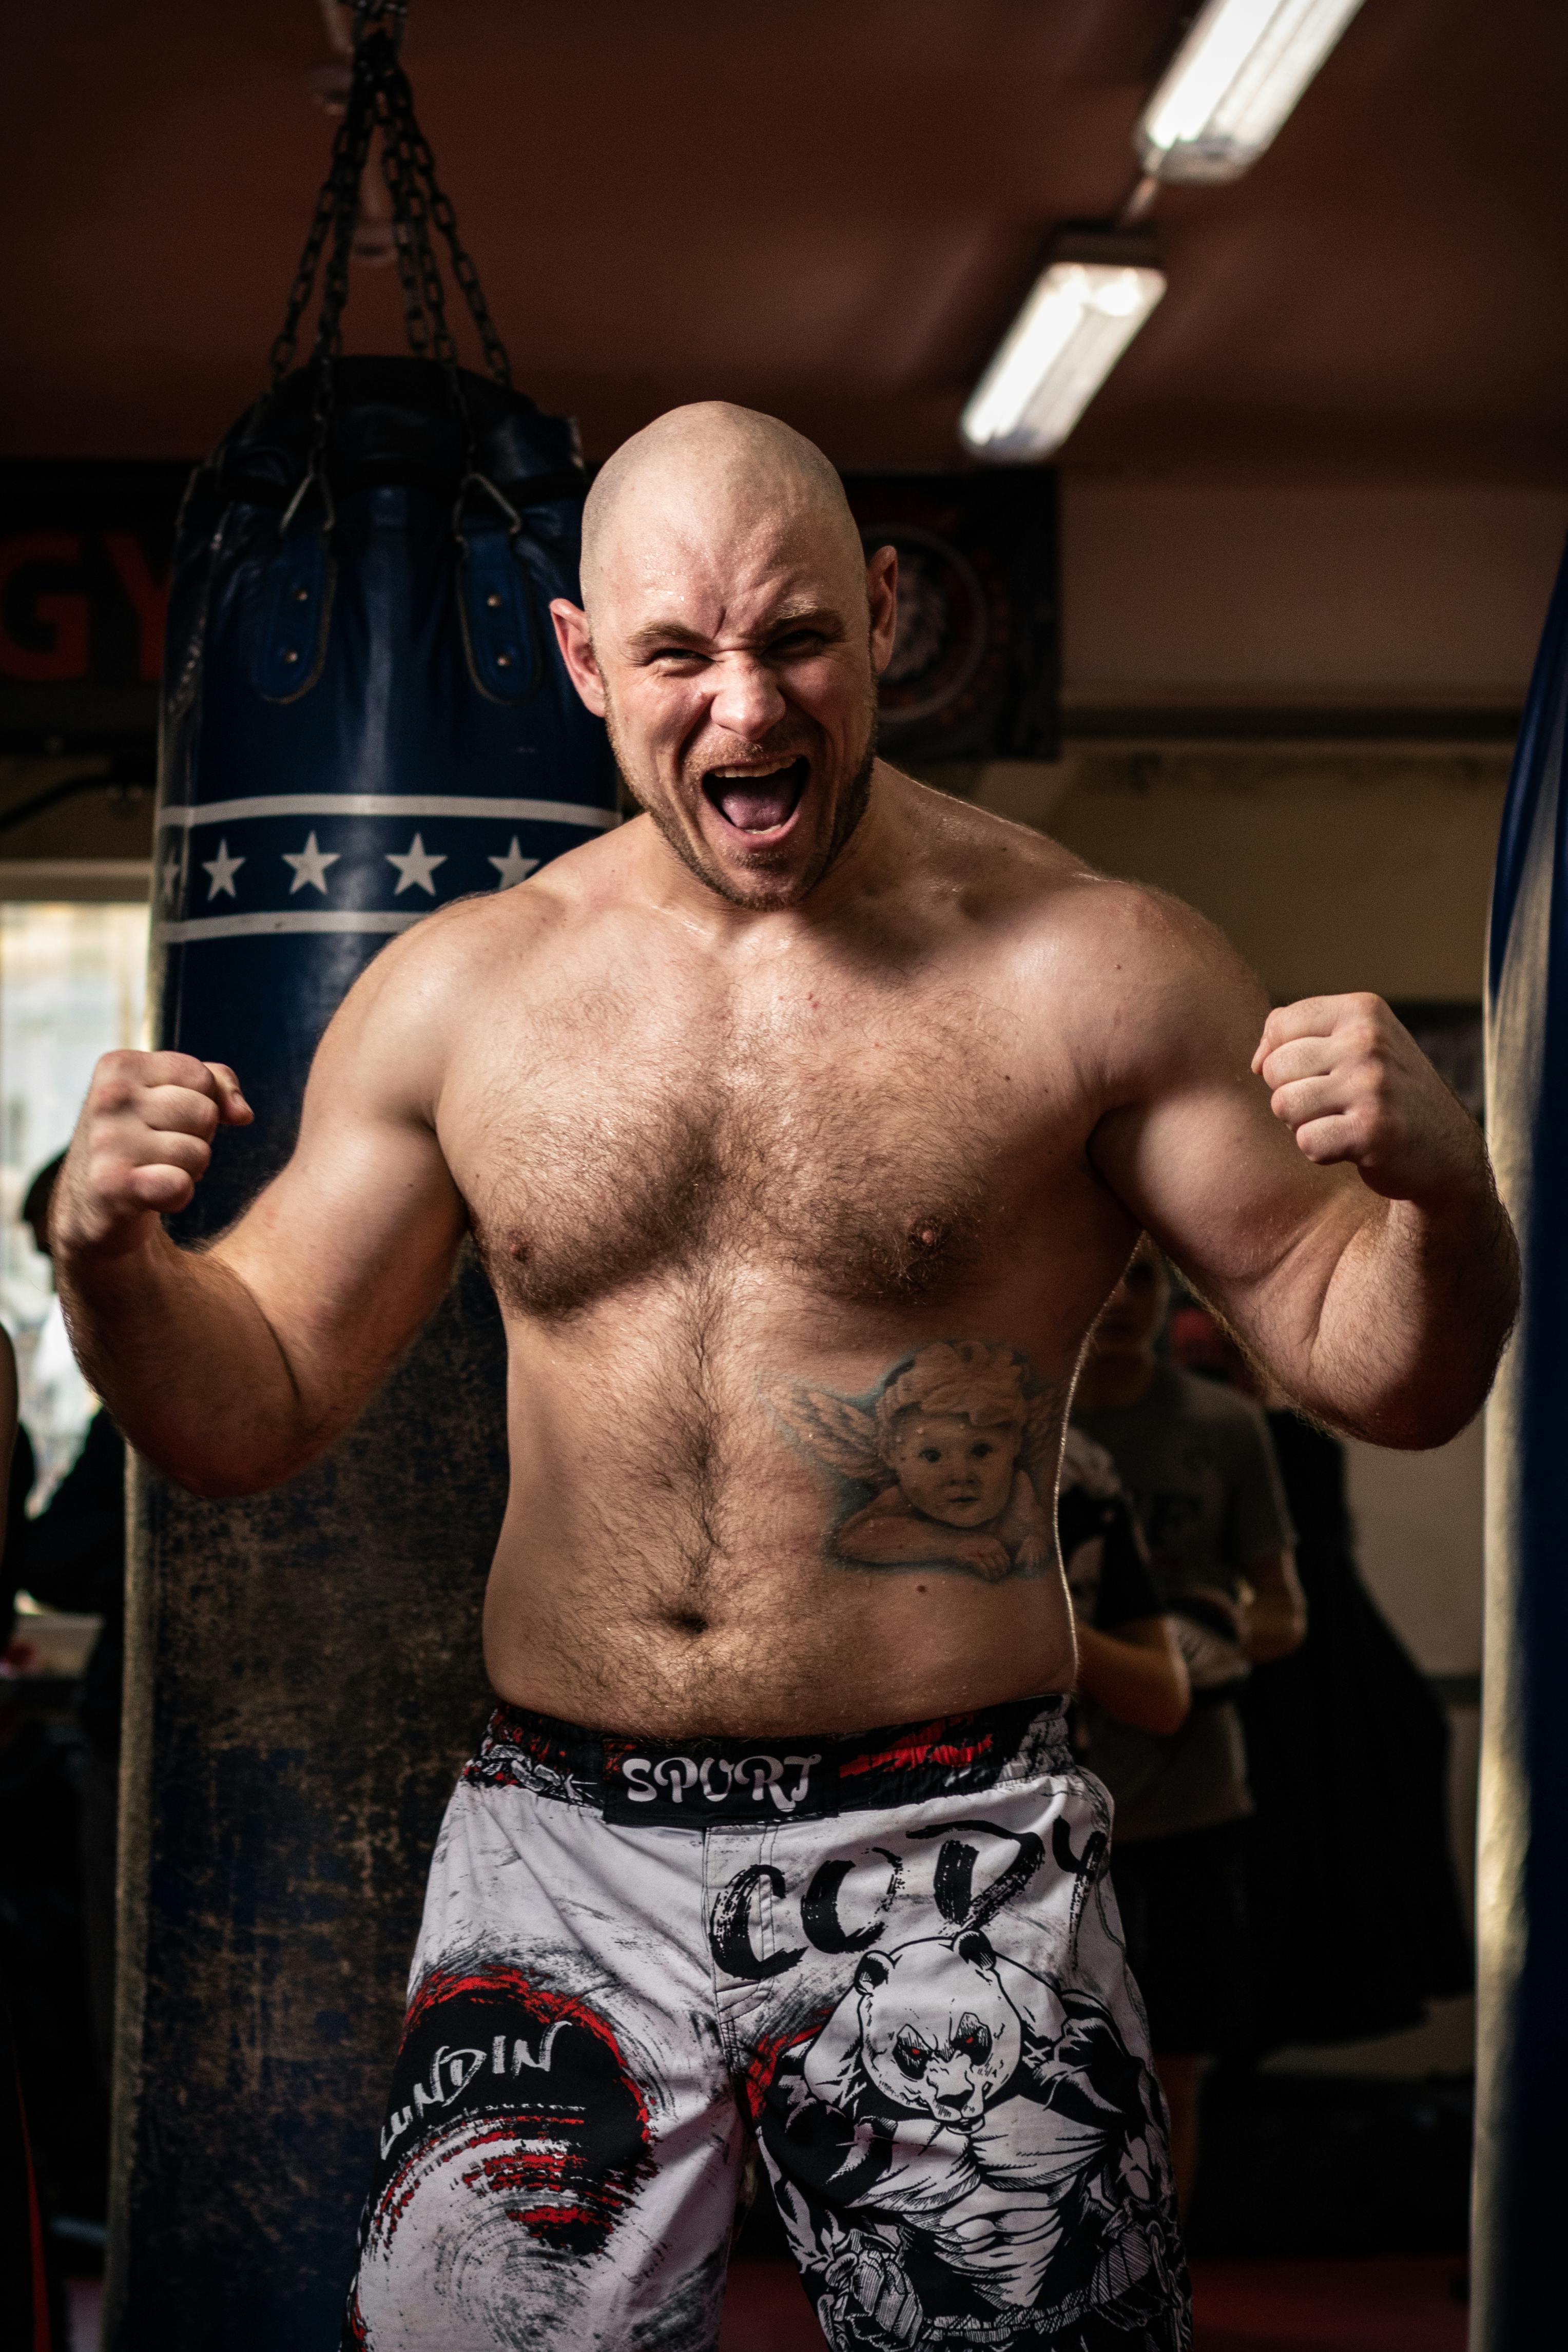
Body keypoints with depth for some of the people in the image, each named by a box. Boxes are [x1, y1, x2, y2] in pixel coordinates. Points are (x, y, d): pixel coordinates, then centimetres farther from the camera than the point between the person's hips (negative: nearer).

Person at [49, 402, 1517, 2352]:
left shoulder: (1088, 969, -3)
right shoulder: (456, 990, 6)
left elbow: (1384, 1374, 0)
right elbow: (251, 1412, 12)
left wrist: (1437, 1182, -22)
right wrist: (109, 1260, -9)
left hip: (947, 1869, -2)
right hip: (560, 1854, 2)